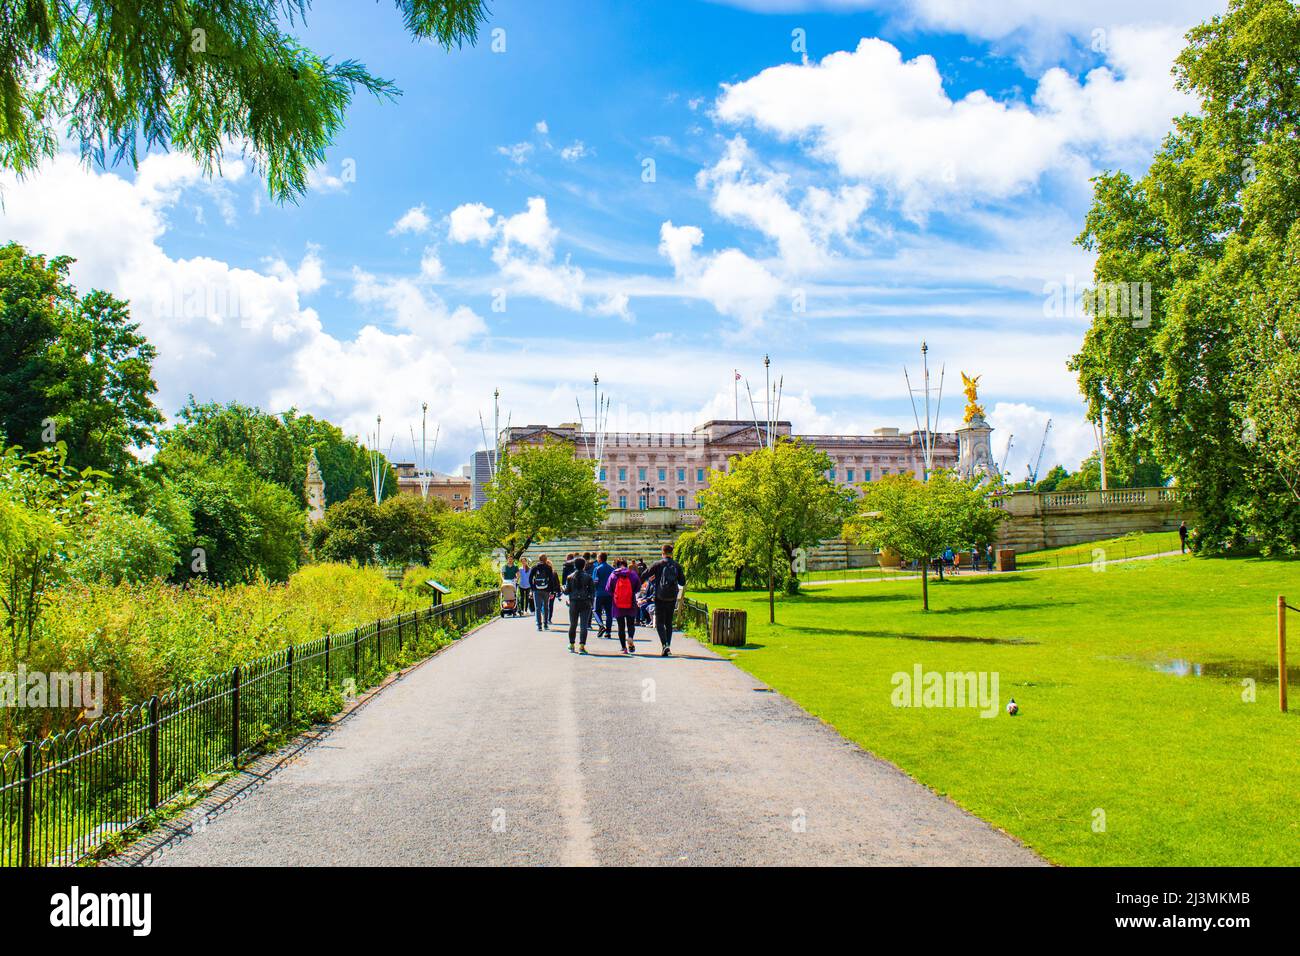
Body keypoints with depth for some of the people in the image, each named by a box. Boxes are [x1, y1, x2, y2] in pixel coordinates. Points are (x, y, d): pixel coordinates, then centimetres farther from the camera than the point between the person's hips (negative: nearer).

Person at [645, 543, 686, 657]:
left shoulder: (657, 564, -5)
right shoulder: (677, 566, 3)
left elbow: (644, 575, -4)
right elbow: (683, 582, 7)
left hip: (660, 597, -3)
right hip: (672, 598, 3)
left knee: (659, 623, -1)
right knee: (669, 623, 15)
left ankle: (665, 644, -20)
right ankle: (668, 646, 14)